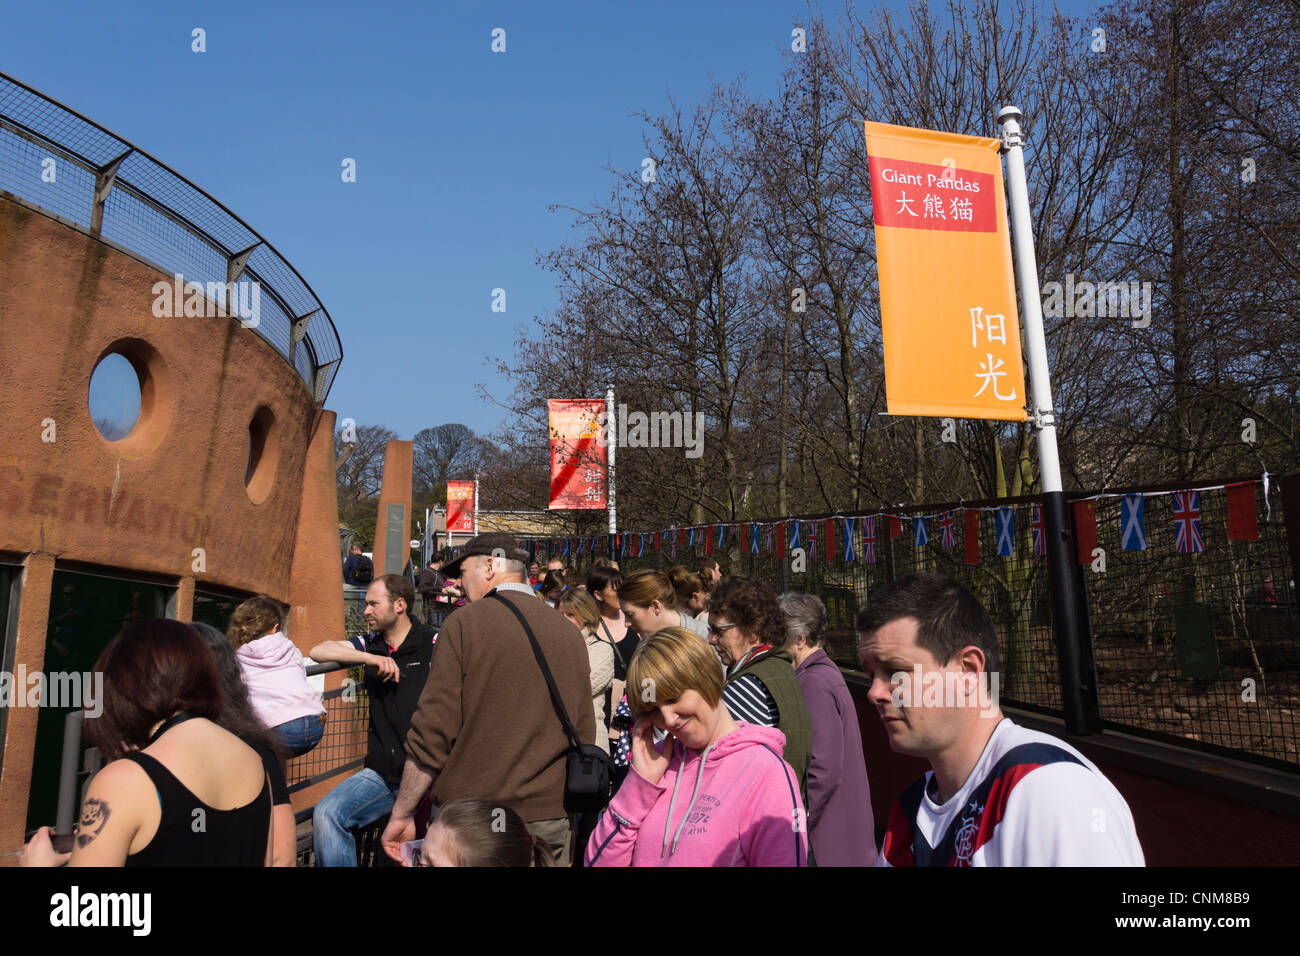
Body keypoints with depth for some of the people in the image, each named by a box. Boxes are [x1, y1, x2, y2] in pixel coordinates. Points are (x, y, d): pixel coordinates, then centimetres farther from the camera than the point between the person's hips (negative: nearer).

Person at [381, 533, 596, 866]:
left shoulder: (465, 623, -9)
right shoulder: (568, 631, 4)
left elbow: (431, 733, -11)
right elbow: (584, 735, 8)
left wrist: (402, 814, -1)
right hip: (551, 820, 4)